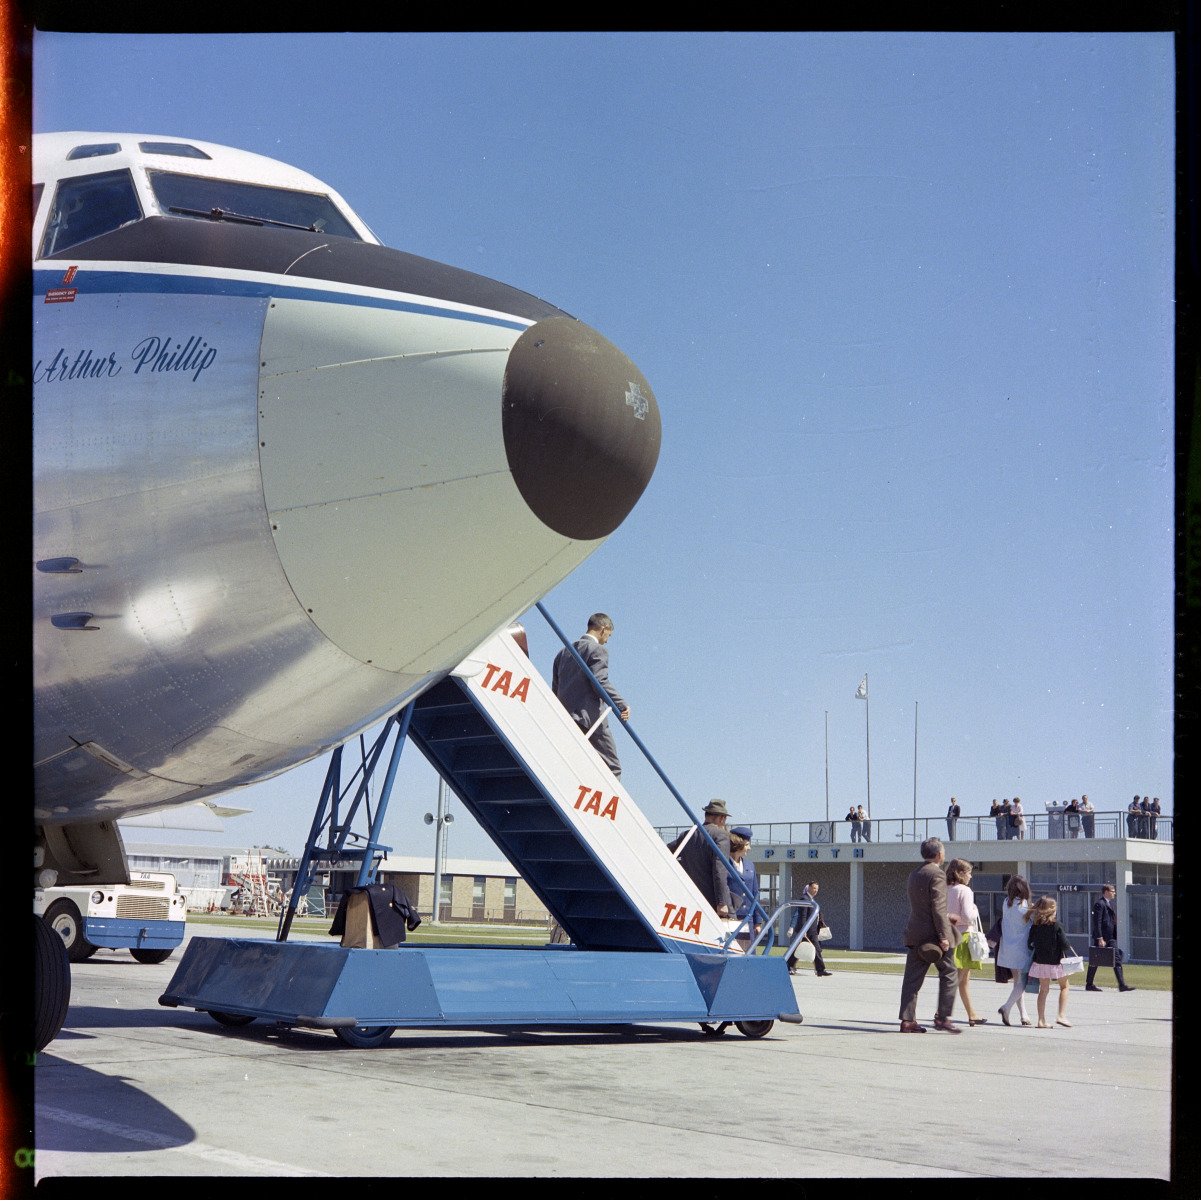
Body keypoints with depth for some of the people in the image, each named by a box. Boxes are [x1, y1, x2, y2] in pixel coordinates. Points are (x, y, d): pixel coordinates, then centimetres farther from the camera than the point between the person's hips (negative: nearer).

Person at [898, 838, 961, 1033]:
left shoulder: (914, 874, 15)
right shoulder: (936, 874, -11)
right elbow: (938, 907, -17)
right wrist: (943, 935, -17)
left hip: (915, 934, 8)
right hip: (934, 934, -8)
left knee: (912, 978, 4)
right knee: (948, 974, 4)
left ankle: (907, 1020, 2)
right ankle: (943, 1017, 3)